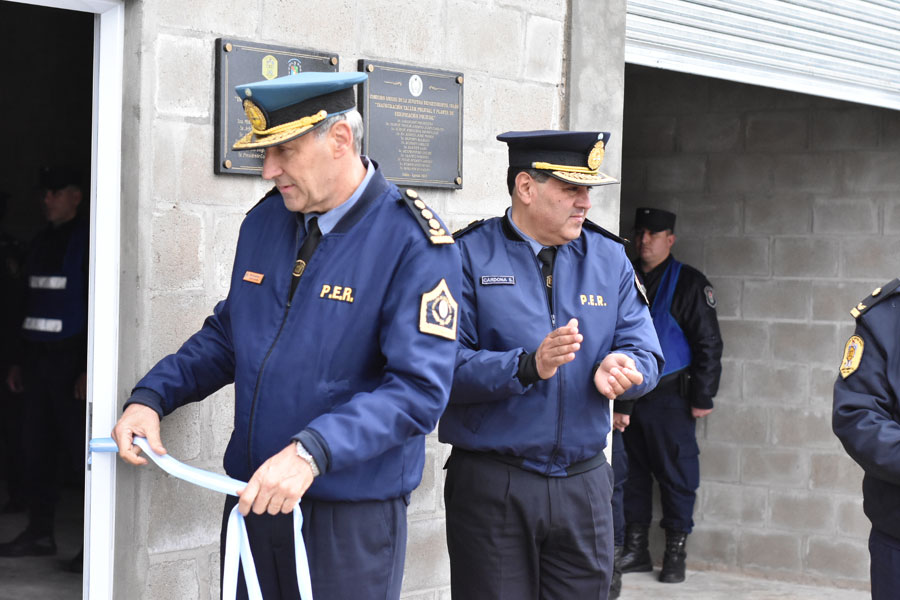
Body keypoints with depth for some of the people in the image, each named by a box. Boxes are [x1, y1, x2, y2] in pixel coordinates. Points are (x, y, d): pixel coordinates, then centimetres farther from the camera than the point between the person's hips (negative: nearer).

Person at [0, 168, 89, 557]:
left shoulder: (86, 240, -7)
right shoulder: (41, 243, 16)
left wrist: (90, 369, -17)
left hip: (70, 360, -7)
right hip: (36, 358, 7)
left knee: (78, 446, -6)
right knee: (35, 448, 7)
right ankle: (39, 532, 13)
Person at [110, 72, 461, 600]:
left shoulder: (412, 241, -15)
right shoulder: (265, 220, 7)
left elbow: (420, 388, -22)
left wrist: (312, 451, -32)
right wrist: (151, 396, 2)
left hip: (351, 517, -6)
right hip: (253, 497, 6)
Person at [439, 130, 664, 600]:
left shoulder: (608, 257, 10)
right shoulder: (470, 256, -6)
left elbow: (645, 353, 6)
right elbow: (445, 366, -14)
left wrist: (619, 367, -17)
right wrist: (527, 367, -27)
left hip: (584, 485, 4)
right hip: (491, 485, -4)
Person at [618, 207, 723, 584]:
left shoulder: (688, 283, -4)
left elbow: (708, 344, -5)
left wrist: (703, 397, -9)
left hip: (669, 399, -5)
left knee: (676, 475, 0)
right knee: (631, 473, 9)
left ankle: (676, 553, 9)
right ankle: (635, 549, 19)